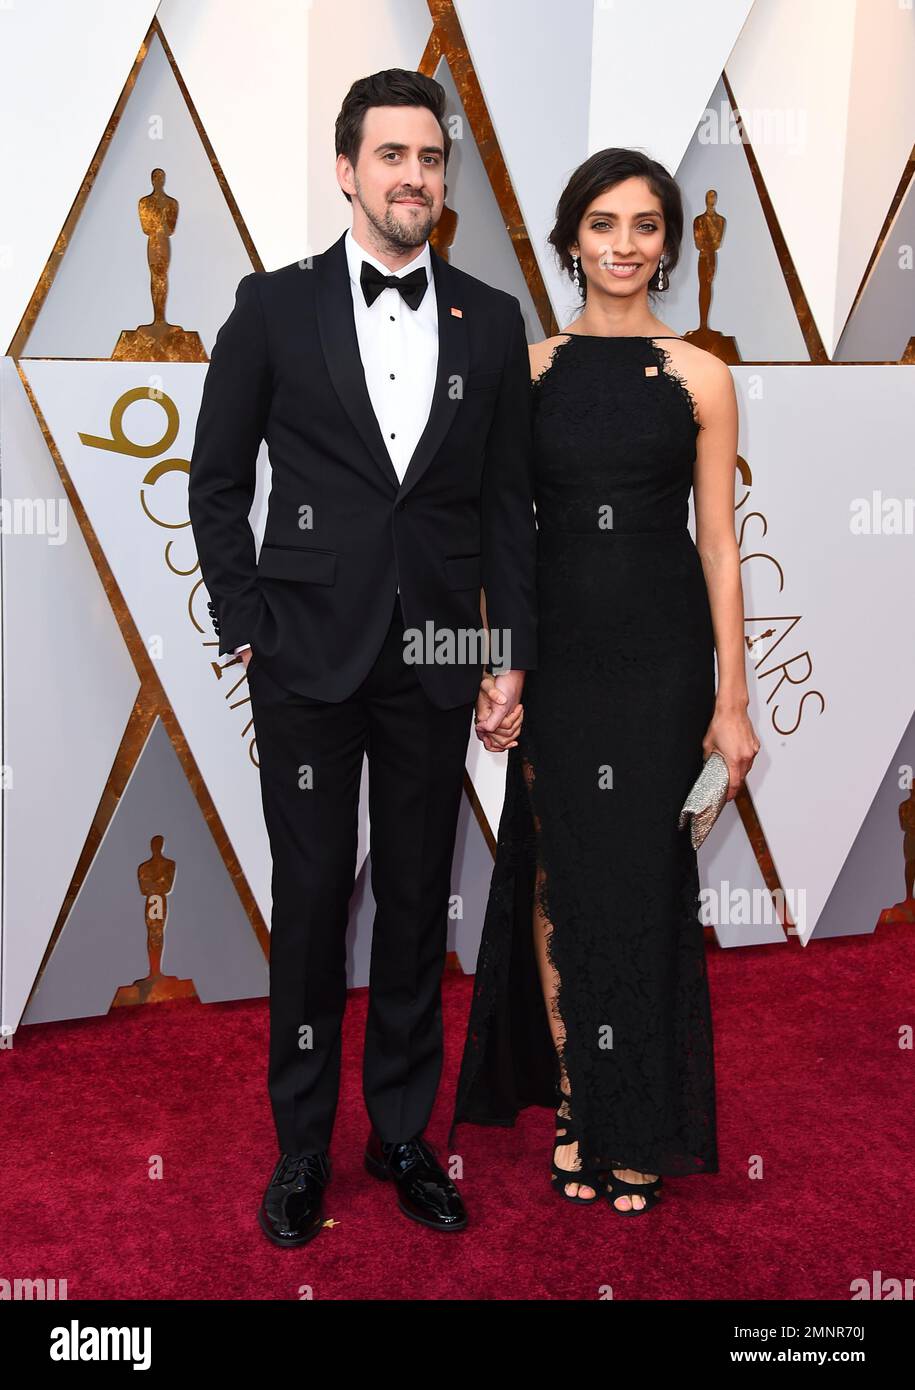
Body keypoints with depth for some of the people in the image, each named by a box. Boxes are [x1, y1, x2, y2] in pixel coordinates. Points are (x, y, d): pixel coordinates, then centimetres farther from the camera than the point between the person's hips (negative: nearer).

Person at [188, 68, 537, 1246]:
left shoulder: (491, 322, 6)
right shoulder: (274, 307, 1)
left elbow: (508, 502, 8)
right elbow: (216, 482, 4)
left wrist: (513, 653, 4)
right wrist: (244, 628, -2)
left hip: (435, 662, 2)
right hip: (309, 658, -2)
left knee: (418, 903, 11)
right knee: (310, 900, 6)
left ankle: (403, 1134, 27)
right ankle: (302, 1146, 22)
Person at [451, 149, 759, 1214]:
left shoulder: (700, 377, 1)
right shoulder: (527, 368, 4)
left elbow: (719, 543, 1)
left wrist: (732, 698, -3)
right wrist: (494, 669, -3)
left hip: (662, 657, -1)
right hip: (556, 651, 1)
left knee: (643, 879, 5)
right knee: (558, 877, 6)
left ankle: (638, 1129, 21)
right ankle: (574, 1103, 22)